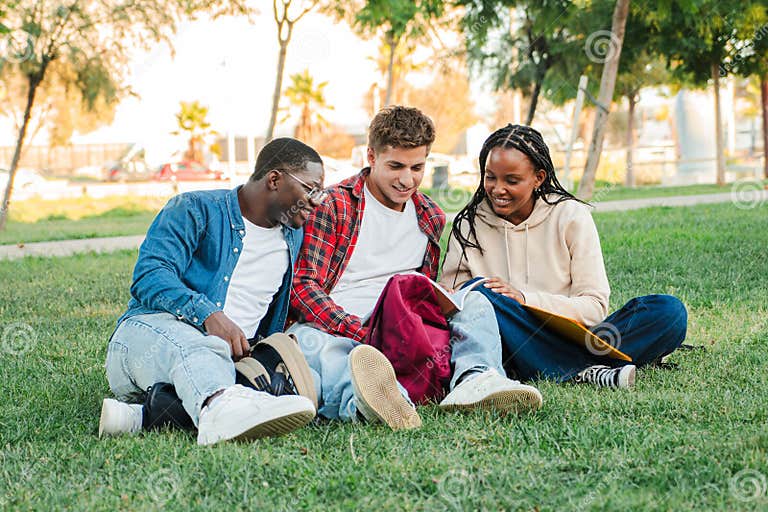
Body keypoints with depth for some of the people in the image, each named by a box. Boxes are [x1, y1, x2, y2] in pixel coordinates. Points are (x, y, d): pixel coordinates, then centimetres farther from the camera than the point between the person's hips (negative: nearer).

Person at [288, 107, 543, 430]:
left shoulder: (432, 219, 18)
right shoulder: (332, 207, 1)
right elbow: (302, 285, -7)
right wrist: (362, 332, -21)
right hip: (332, 327, -5)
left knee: (475, 302, -14)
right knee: (312, 342, -40)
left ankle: (474, 380, -48)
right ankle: (362, 403, -75)